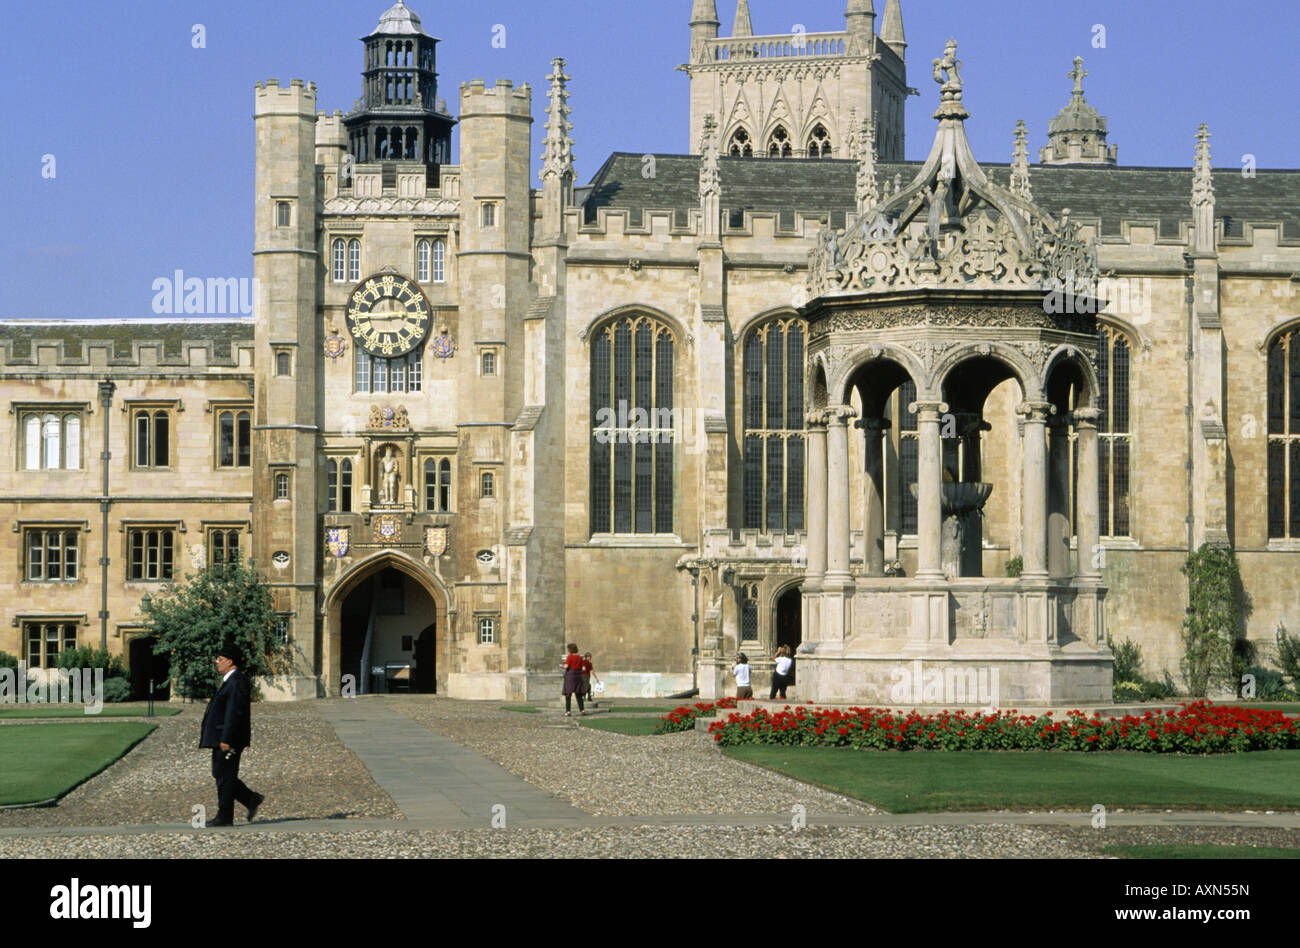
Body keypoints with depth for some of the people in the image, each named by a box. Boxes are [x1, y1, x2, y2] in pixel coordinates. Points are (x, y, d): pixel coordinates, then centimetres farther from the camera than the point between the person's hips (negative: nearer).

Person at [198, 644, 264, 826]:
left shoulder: (237, 682, -17)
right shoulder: (230, 680, 17)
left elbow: (234, 713, -23)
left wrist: (226, 739, -25)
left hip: (228, 738, -11)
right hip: (222, 737, 11)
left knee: (225, 776, -5)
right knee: (221, 775, 13)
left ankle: (225, 817, -1)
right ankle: (252, 799, 18)